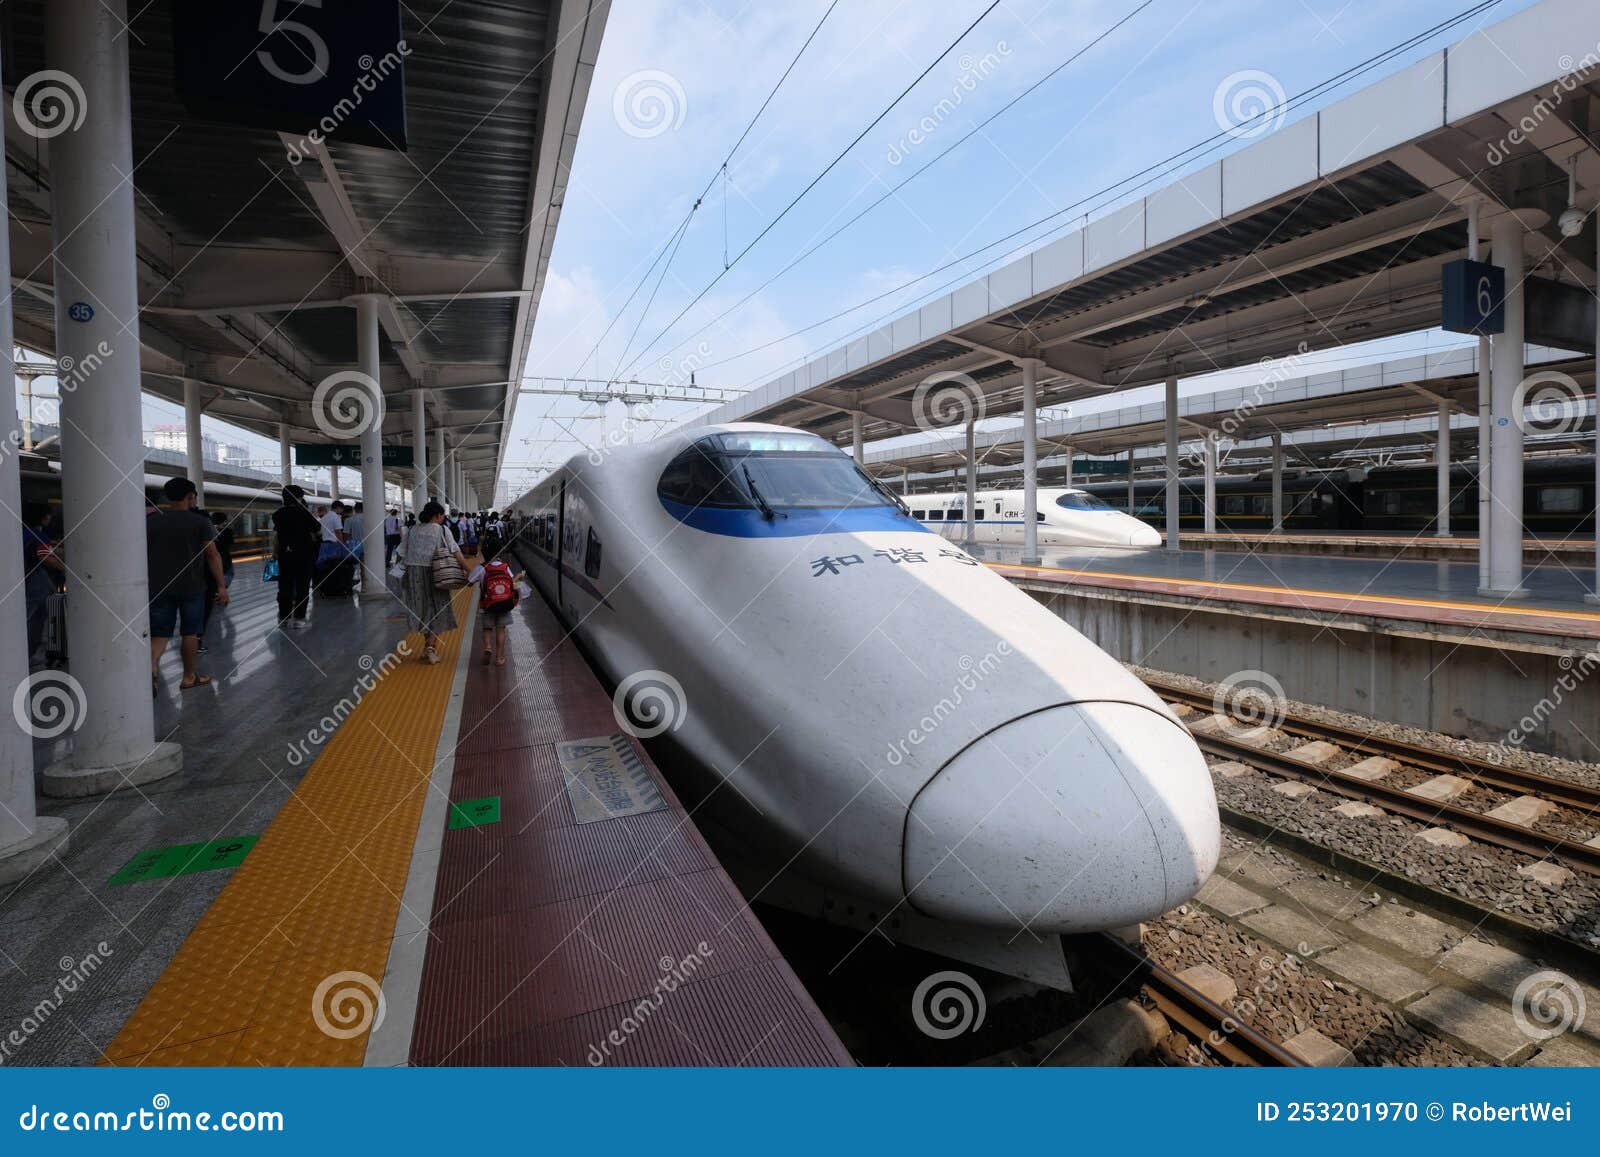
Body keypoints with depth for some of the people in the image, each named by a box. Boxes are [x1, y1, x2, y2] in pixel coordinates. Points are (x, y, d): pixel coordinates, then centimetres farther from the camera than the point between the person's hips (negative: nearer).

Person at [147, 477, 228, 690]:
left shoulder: (150, 520, 5)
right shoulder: (200, 522, -5)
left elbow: (142, 554, 8)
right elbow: (213, 555, -9)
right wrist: (221, 586, -7)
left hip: (158, 587, 2)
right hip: (191, 587, -2)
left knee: (160, 633, 7)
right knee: (190, 633, 10)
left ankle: (150, 665, -21)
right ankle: (189, 677, 18)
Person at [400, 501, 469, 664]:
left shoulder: (414, 530, 7)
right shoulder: (443, 530, -5)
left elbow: (403, 552, 6)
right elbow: (456, 553, -10)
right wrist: (470, 571, -9)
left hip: (413, 571, 4)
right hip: (433, 572, -4)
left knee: (423, 609, 16)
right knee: (438, 608, 7)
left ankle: (427, 646, 26)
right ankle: (431, 647, -5)